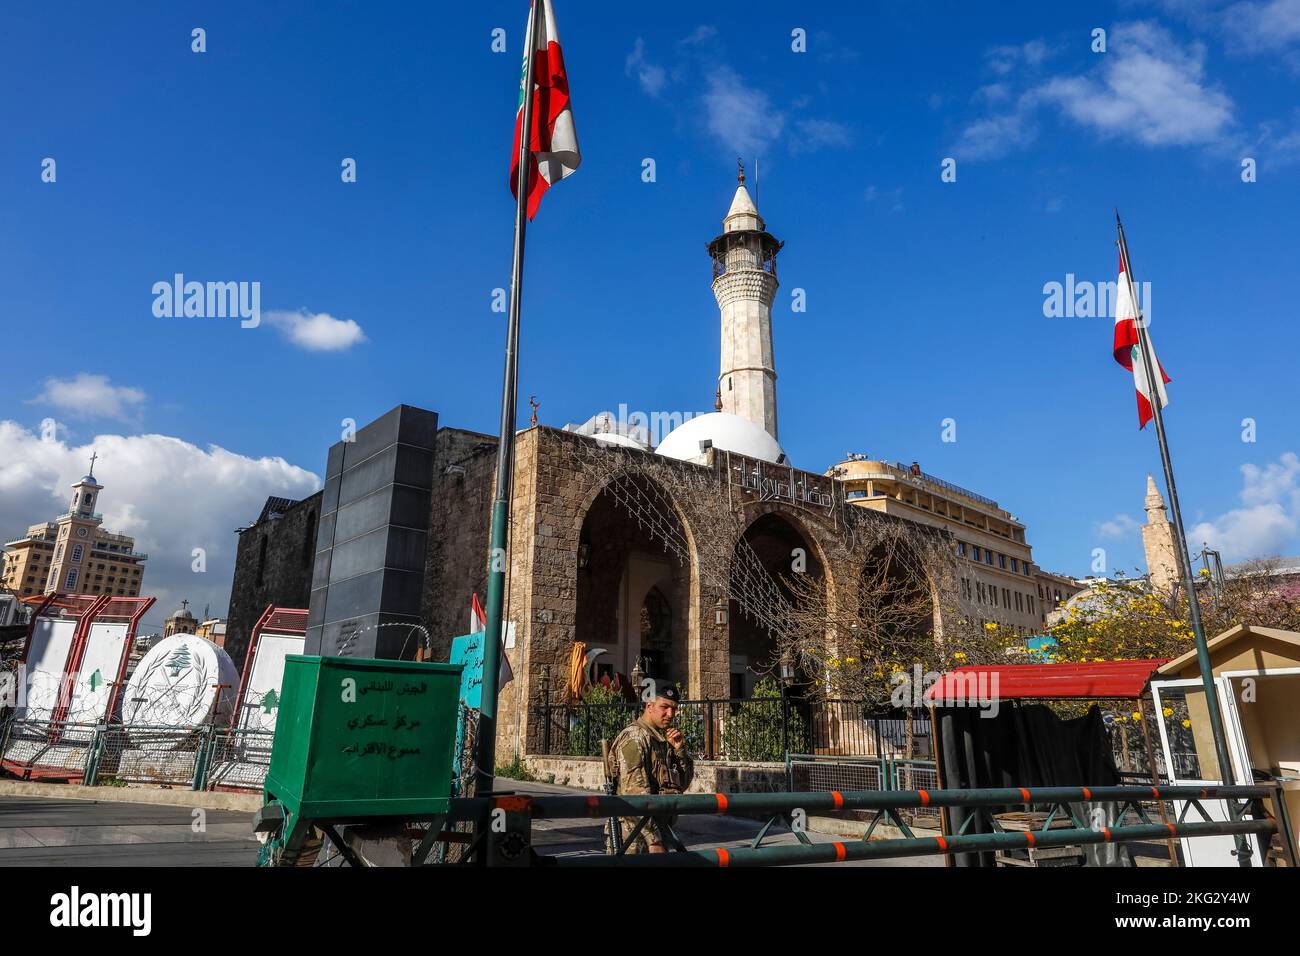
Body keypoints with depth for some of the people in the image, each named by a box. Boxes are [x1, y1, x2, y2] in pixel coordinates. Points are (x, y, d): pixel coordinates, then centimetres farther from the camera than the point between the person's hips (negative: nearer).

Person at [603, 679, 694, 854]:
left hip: (659, 831, 9)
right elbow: (635, 793, -21)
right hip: (635, 838, -9)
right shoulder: (634, 737, -14)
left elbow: (683, 784, 16)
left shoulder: (663, 738, 13)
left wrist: (679, 750, 0)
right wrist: (653, 840, -22)